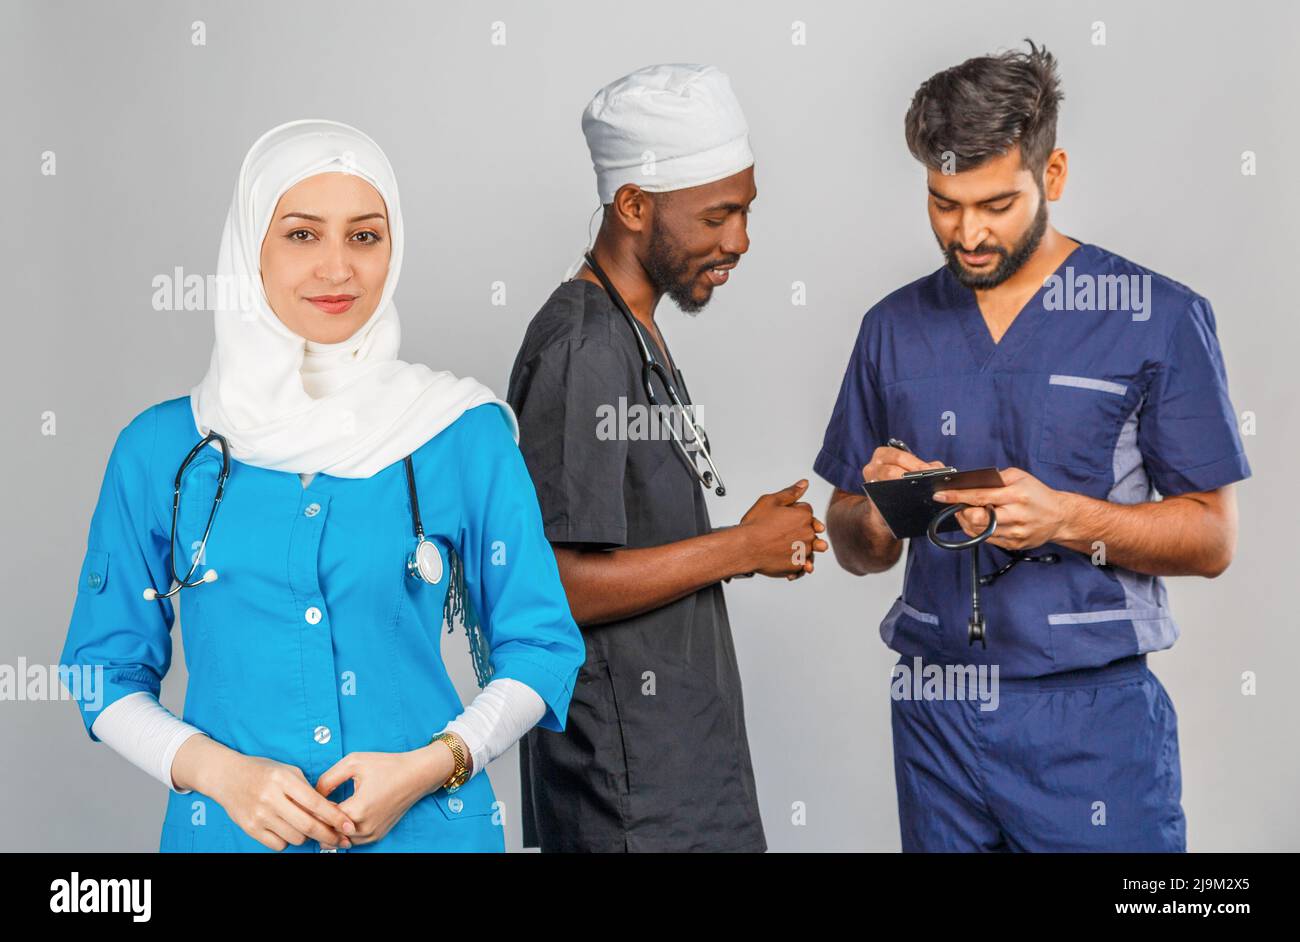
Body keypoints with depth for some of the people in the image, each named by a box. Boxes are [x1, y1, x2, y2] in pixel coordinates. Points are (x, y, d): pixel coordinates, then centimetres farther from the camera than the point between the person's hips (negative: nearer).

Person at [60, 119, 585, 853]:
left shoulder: (467, 435, -4)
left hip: (429, 825, 0)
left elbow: (540, 650, 1)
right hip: (229, 828, 1)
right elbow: (108, 670, 4)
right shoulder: (162, 448, -2)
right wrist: (217, 769, -12)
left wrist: (435, 762, -14)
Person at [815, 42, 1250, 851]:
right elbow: (858, 552, 12)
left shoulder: (1160, 318, -4)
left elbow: (1213, 537, -4)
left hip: (1092, 716, -3)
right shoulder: (895, 329, 7)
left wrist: (1066, 519, -20)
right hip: (935, 715, 3)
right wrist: (877, 516, -11)